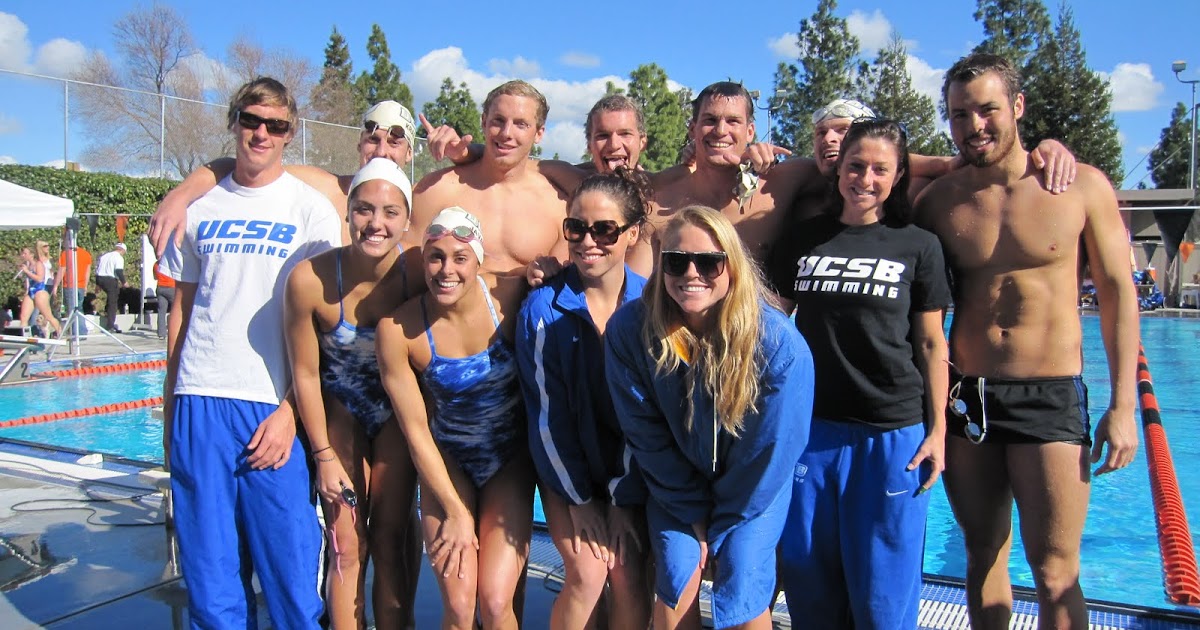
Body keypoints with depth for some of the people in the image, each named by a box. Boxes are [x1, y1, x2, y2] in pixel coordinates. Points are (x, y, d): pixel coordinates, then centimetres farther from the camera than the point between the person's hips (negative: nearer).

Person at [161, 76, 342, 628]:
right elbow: (182, 308, 17)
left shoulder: (311, 209, 1)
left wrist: (291, 409, -11)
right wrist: (170, 403, 12)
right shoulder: (200, 207, 12)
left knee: (290, 567, 0)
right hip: (199, 402, 3)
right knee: (209, 571, 8)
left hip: (275, 407, -3)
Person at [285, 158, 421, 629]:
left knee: (389, 540, 5)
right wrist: (324, 455, -5)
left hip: (397, 412, 0)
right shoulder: (310, 279, -25)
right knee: (346, 545, 1)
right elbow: (306, 373, -12)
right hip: (340, 409, 0)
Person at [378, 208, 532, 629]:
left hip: (510, 458, 0)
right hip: (447, 462, 0)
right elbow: (415, 431, -8)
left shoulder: (511, 295, -18)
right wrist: (456, 513, -5)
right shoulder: (397, 328, -16)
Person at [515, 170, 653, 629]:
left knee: (628, 578, -11)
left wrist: (623, 502, -9)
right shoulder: (543, 308, -13)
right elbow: (546, 412, -9)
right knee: (587, 575, -13)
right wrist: (580, 500, -9)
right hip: (568, 467, -1)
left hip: (631, 471, 1)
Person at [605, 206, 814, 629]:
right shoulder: (629, 329, -21)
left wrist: (719, 528, -8)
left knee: (740, 589, -11)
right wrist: (695, 514, -7)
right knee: (676, 577, -9)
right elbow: (644, 435, -10)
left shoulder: (779, 343, -26)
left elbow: (771, 451, -16)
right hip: (675, 481, 2)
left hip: (754, 485, -1)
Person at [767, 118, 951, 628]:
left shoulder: (918, 246, 1)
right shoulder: (801, 240, 5)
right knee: (809, 586, 12)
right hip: (809, 428, 2)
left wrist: (937, 430, -1)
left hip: (892, 436, -2)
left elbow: (931, 343, 3)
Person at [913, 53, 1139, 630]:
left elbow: (1117, 293, 1)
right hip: (963, 396, 3)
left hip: (1050, 398, -2)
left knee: (1055, 570, -1)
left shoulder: (1083, 187, -2)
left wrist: (1123, 406, -4)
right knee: (983, 558, 14)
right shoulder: (937, 201, 2)